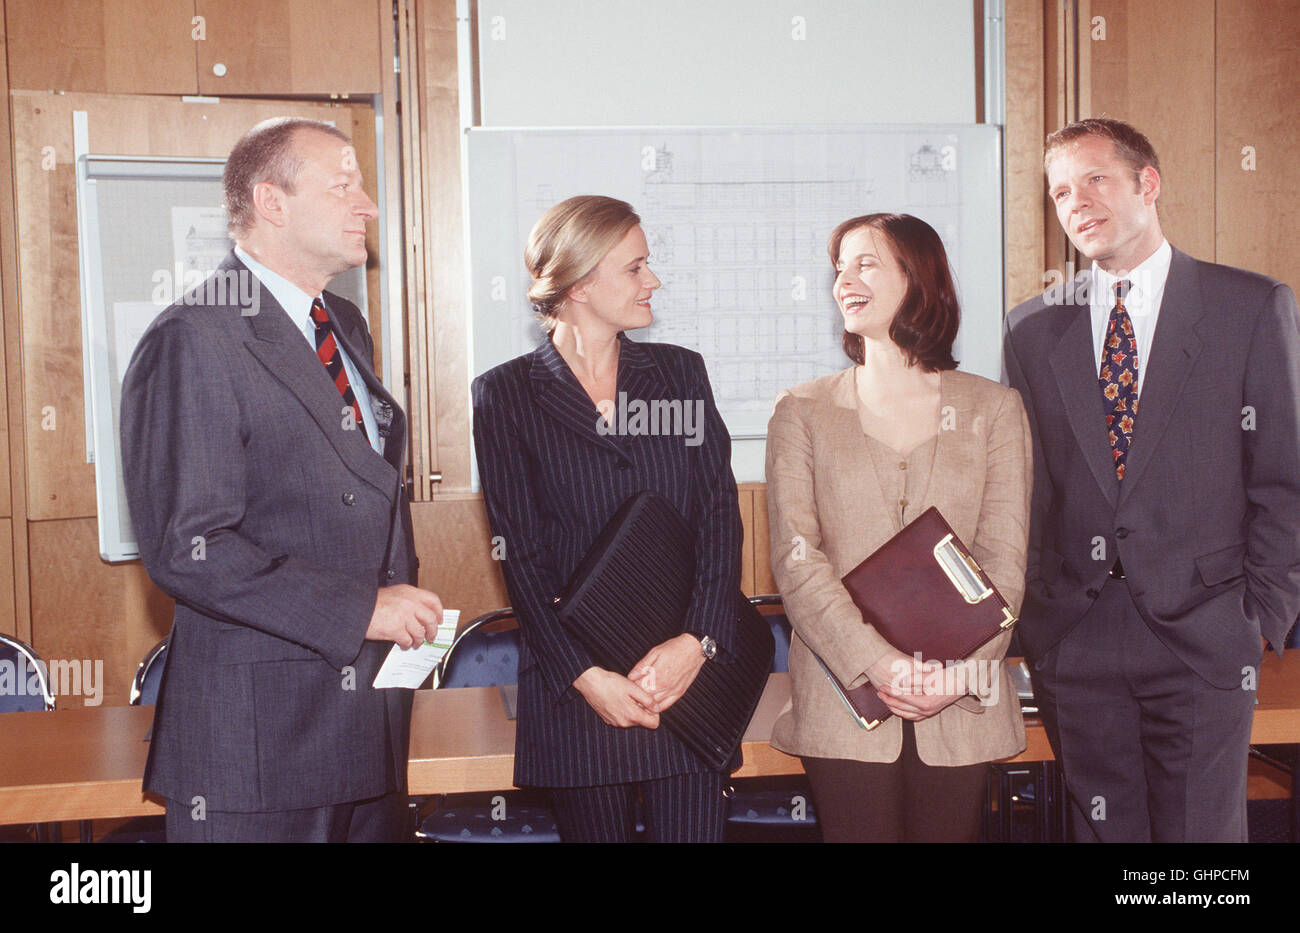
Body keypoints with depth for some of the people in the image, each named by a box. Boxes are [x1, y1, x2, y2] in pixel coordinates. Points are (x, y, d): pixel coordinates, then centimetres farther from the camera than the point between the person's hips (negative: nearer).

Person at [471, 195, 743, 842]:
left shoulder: (681, 372, 10)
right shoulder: (506, 394, 2)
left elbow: (720, 515, 3)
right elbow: (520, 554, -3)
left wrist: (699, 640, -11)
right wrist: (585, 676, -12)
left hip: (691, 670, 2)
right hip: (575, 686, -2)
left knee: (693, 831, 2)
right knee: (595, 830, 8)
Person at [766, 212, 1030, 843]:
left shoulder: (994, 409, 8)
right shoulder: (803, 411, 6)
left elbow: (1004, 562, 1)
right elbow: (795, 559, -4)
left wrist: (960, 671, -14)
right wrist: (877, 664, -16)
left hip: (960, 707, 1)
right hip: (842, 694, 0)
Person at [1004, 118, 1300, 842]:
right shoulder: (1033, 329, 9)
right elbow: (1024, 484, 10)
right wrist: (1031, 615, 4)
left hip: (1201, 640, -2)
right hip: (1072, 639, 3)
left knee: (1202, 832, 4)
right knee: (1104, 830, 11)